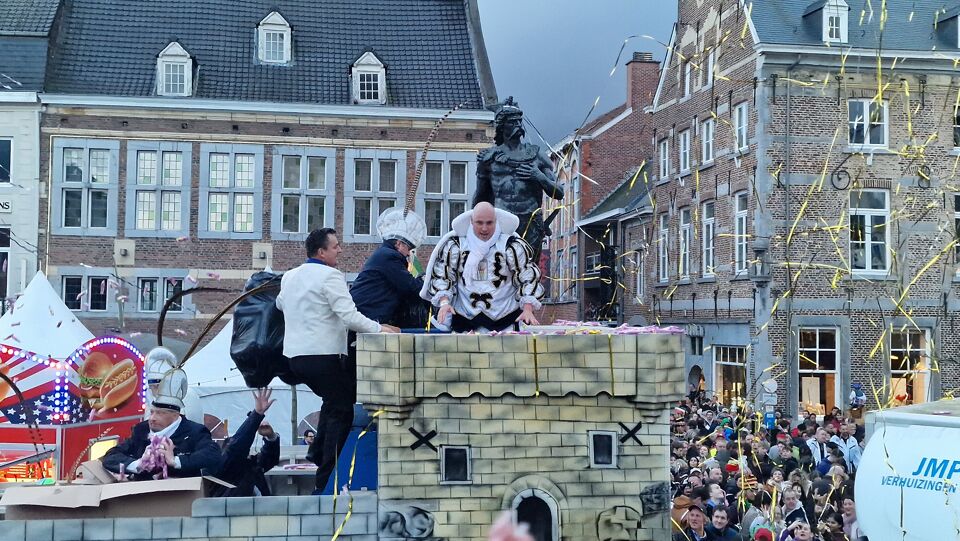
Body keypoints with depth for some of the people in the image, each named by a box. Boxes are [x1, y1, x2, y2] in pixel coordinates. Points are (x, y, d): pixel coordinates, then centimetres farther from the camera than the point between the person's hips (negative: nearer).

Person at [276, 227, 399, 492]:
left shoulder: (289, 276, 13)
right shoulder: (329, 276, -11)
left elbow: (280, 303, 34)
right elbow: (350, 316, -19)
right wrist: (379, 328, -12)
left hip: (295, 354, 8)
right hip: (323, 354, -8)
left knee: (334, 400, 28)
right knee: (341, 412, 1)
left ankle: (317, 452, 24)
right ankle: (327, 479, -3)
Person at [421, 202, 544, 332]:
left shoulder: (513, 246, 1)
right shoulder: (455, 245, 5)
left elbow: (529, 278, 1)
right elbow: (440, 276, 7)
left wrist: (528, 310, -11)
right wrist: (444, 302, -10)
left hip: (506, 318, -1)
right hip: (463, 318, 1)